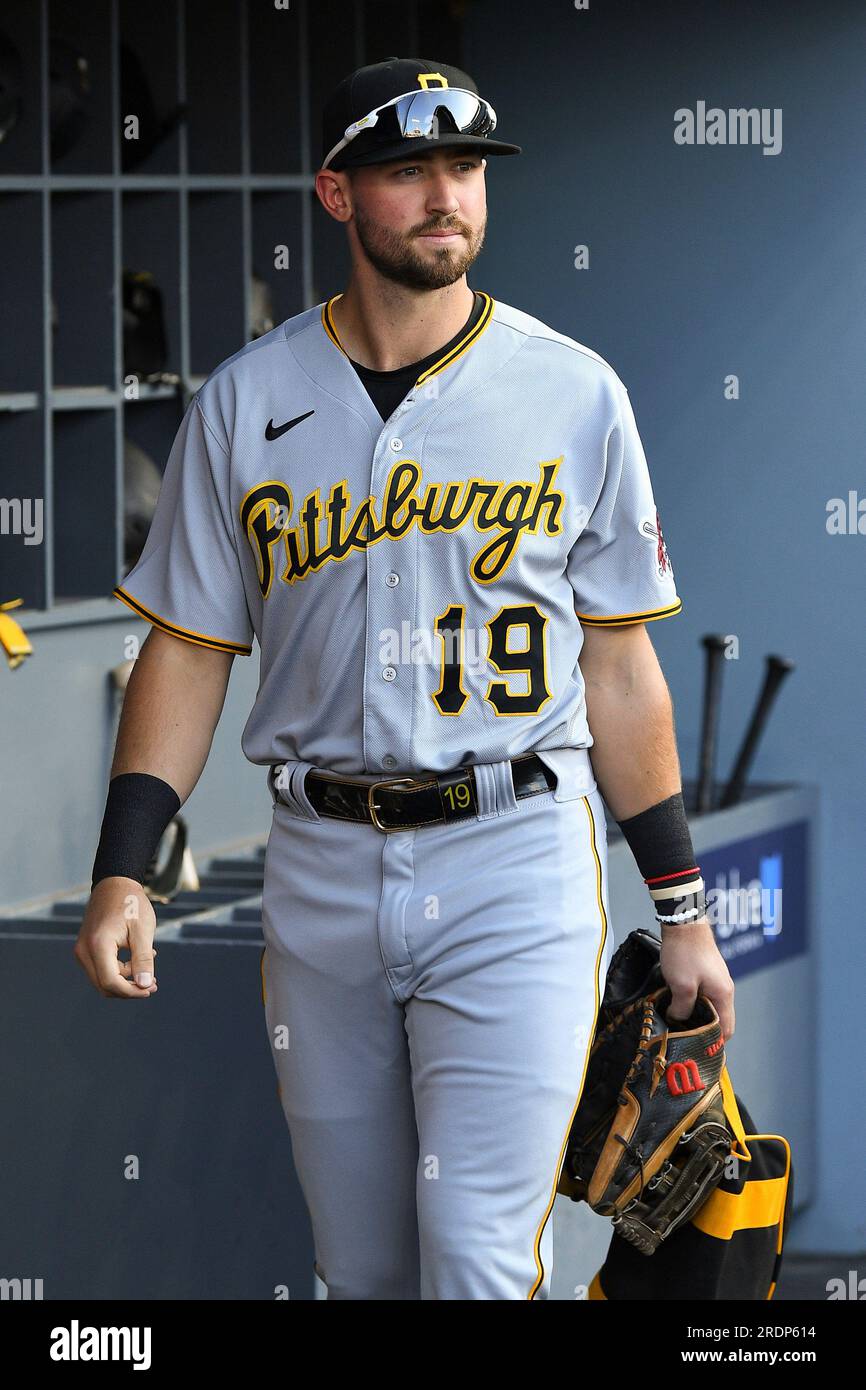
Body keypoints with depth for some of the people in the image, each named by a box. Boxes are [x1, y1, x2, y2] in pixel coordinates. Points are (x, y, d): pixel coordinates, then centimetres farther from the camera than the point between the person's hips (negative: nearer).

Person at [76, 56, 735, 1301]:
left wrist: (681, 912, 6)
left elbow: (620, 668, 6)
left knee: (480, 1255, -12)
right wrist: (122, 875, -4)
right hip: (322, 868, 2)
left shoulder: (575, 395, 2)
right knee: (361, 1262, 10)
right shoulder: (247, 403, 4)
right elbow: (189, 650, 7)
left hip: (517, 869, -2)